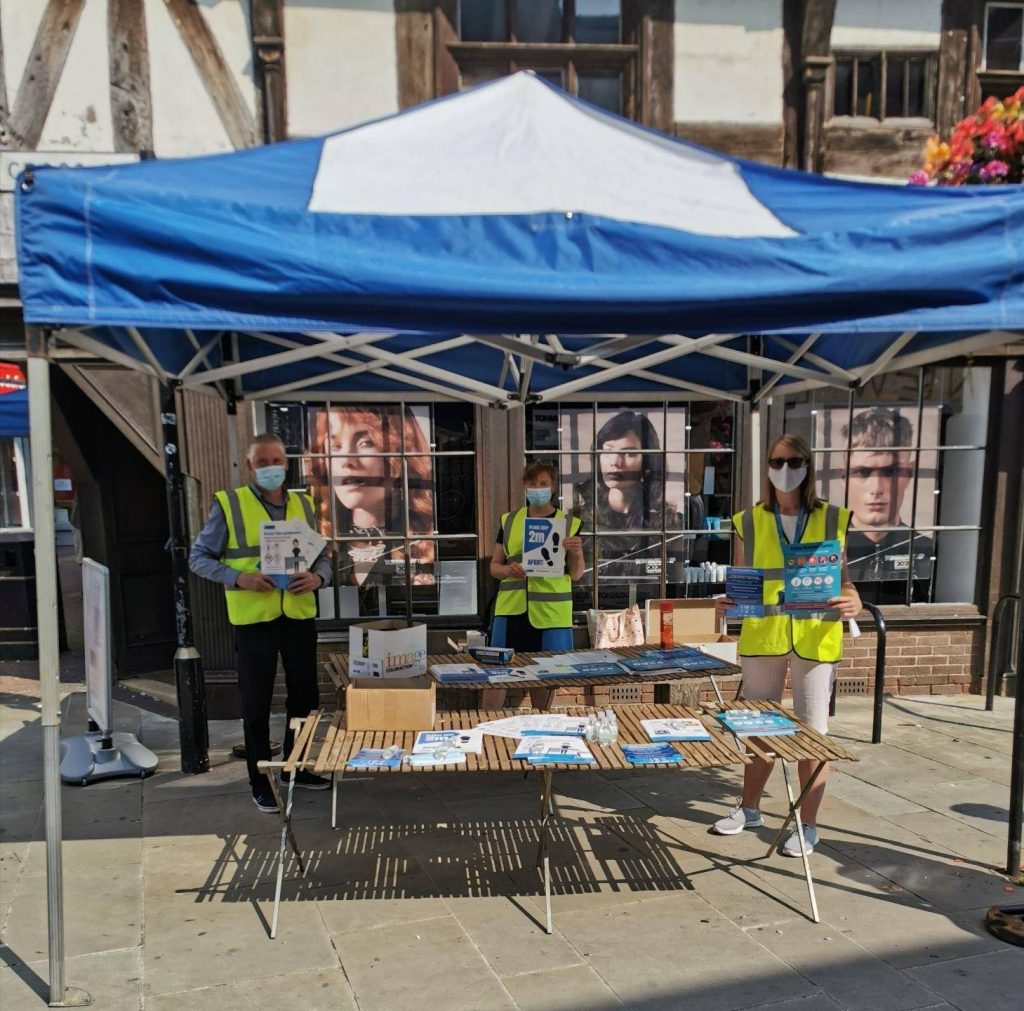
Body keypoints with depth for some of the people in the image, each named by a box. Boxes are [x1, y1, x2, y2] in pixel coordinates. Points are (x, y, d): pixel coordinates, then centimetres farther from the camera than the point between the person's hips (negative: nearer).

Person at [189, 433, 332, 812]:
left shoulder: (303, 505, 8)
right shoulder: (229, 504, -5)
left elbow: (323, 554, 13)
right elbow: (199, 557, -3)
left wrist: (318, 577, -10)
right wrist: (238, 578, -18)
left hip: (300, 615, 4)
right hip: (253, 619, -4)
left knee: (305, 696, 14)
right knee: (257, 704, 7)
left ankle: (297, 767, 34)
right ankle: (260, 782, 21)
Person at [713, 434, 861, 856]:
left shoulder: (832, 519, 2)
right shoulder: (750, 521, 4)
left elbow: (842, 580, 4)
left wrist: (852, 603, -17)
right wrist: (726, 604, -12)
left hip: (814, 637, -1)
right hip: (762, 635, 2)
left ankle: (808, 824, 19)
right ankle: (749, 808, 31)